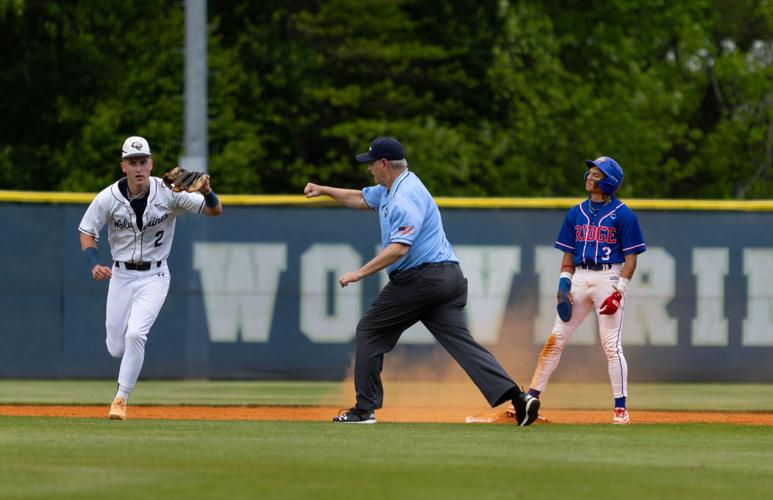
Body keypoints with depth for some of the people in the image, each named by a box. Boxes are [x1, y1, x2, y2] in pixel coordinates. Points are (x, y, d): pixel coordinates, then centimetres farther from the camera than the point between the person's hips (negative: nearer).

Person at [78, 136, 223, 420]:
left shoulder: (168, 193, -14)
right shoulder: (109, 198, -11)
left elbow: (215, 210, -15)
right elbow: (87, 232, 0)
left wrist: (207, 192, -39)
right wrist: (94, 265, -18)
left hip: (154, 277, -2)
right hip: (120, 276, 2)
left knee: (135, 335, -22)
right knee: (116, 349, 4)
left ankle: (121, 400, -9)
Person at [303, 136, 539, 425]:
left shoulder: (406, 198, -14)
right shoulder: (390, 189, 18)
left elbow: (399, 249, -24)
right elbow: (361, 199, 37)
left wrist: (360, 274, -22)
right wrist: (324, 191, 30)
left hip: (419, 279, -9)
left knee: (370, 331, 6)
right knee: (461, 341, -2)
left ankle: (365, 409, 8)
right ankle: (518, 399, -19)